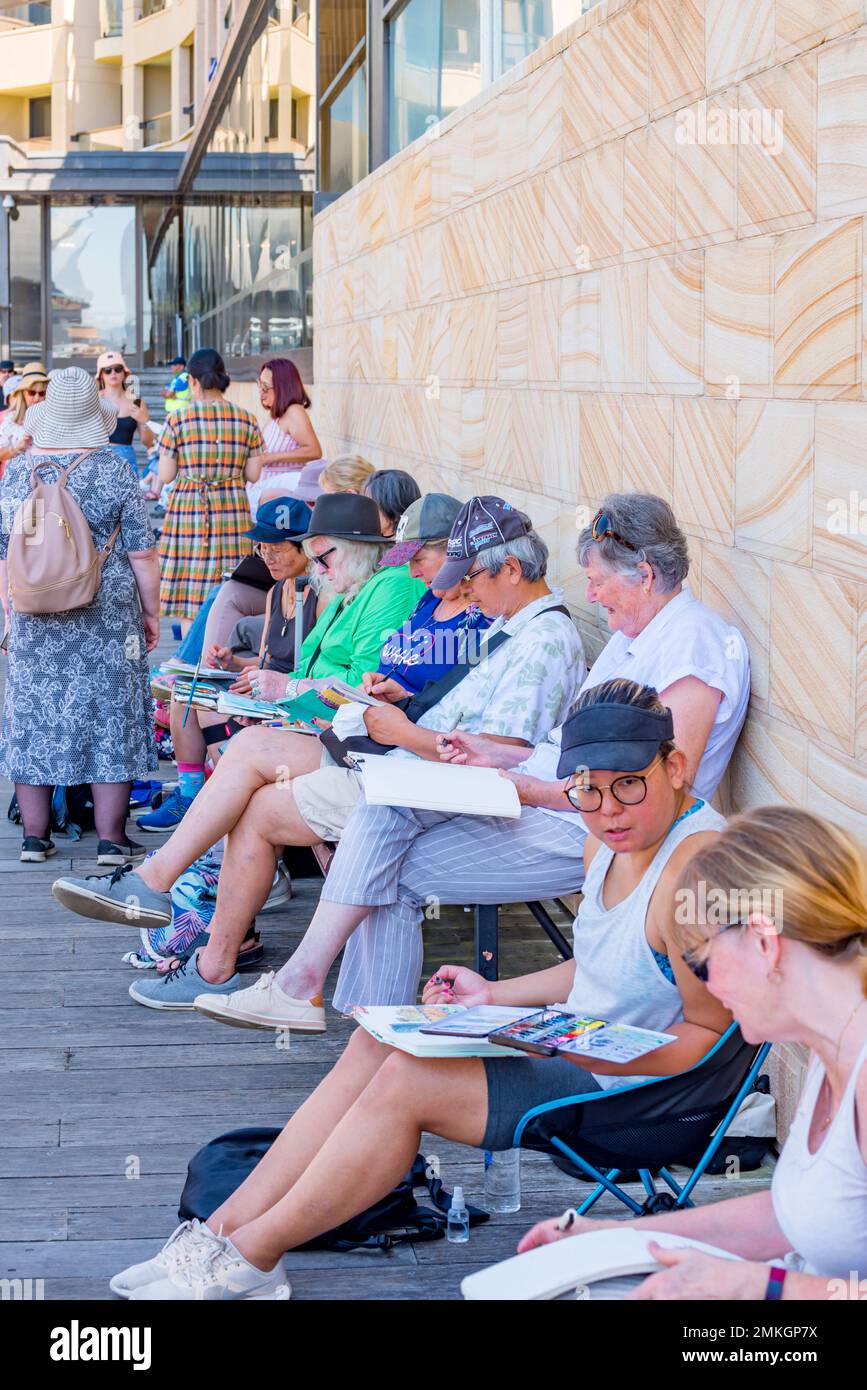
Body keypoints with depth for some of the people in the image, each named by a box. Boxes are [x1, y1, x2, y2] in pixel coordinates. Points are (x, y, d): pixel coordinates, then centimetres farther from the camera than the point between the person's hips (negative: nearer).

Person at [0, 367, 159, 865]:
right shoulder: (115, 472, -7)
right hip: (107, 618, -2)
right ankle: (111, 839, 4)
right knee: (109, 714, 4)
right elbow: (142, 553, -6)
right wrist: (152, 613, 5)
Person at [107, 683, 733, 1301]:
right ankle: (227, 1226, -1)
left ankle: (252, 1256, -5)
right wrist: (493, 995, 8)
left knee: (405, 1082, -19)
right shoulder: (609, 840, 7)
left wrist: (589, 1053, -32)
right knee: (376, 1044, -1)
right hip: (579, 1049, 10)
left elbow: (714, 1032, -23)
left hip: (632, 1092, -10)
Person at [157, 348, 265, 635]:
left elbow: (165, 475, -4)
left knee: (188, 596, 5)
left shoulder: (177, 420, -6)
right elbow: (253, 474, 3)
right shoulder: (246, 419, 1)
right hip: (233, 510, 2)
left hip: (188, 509, -2)